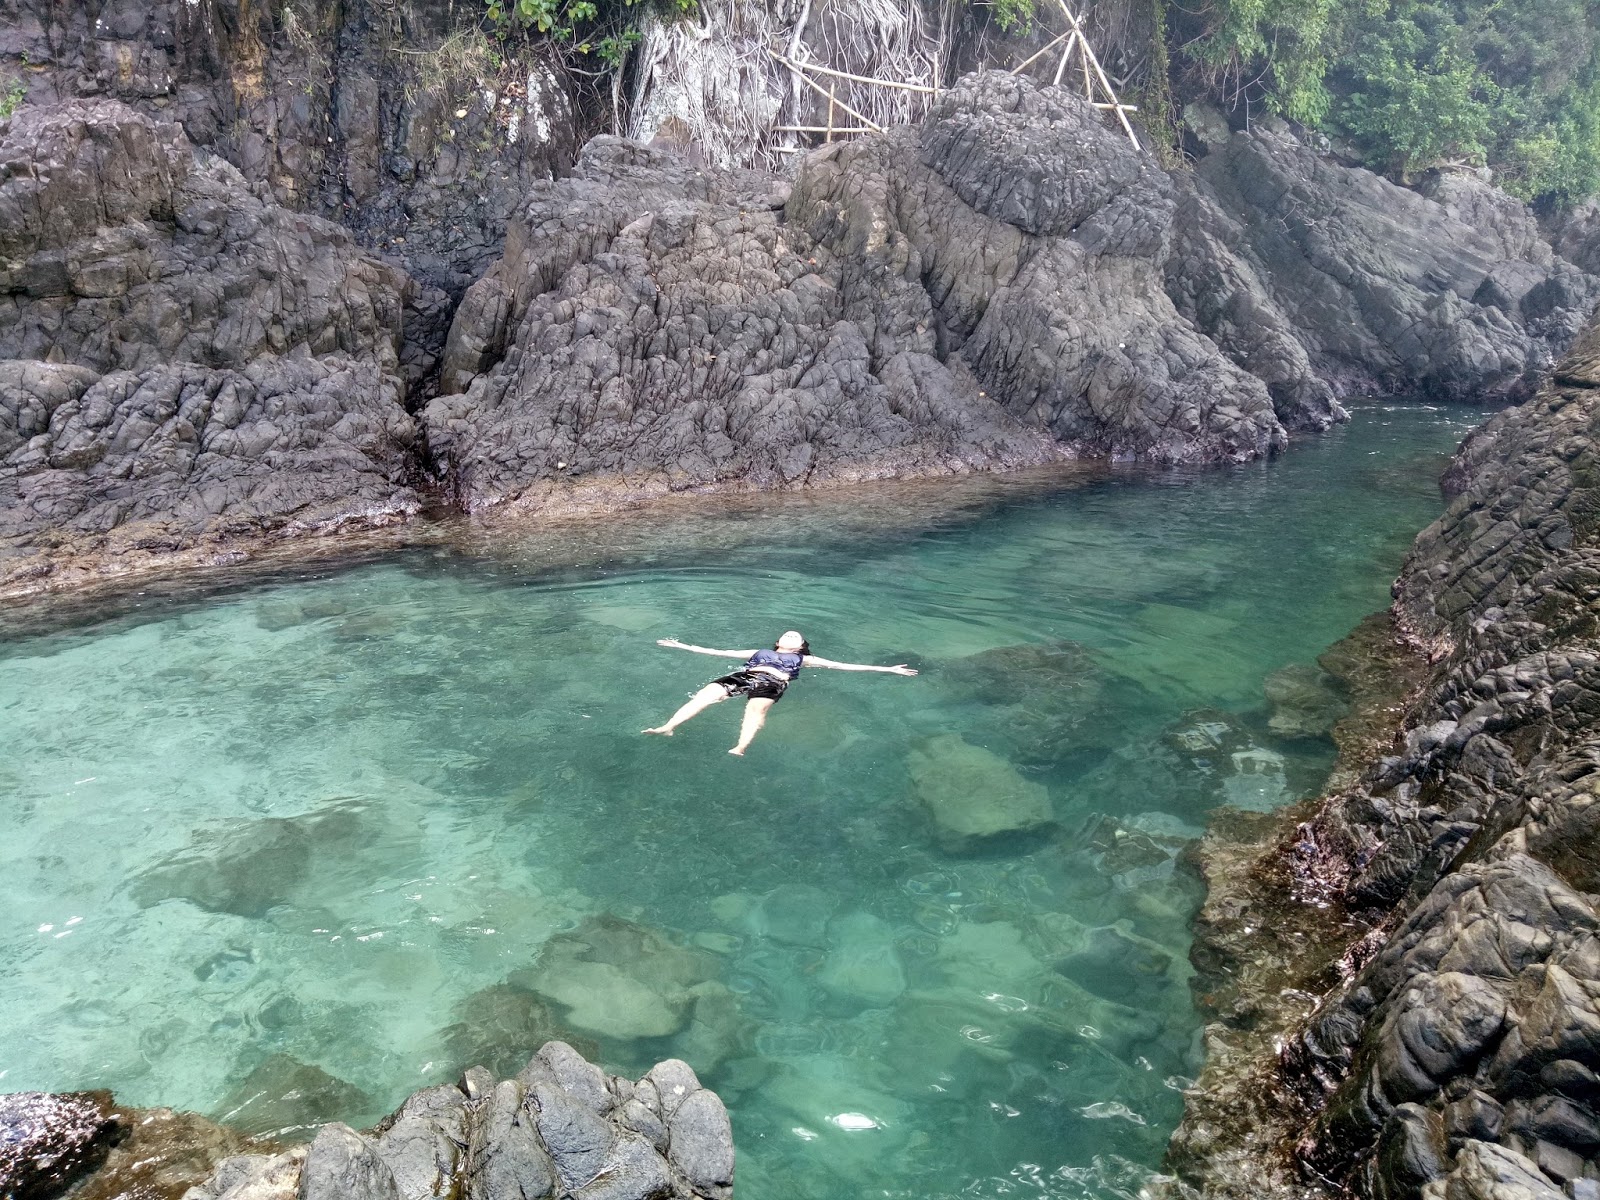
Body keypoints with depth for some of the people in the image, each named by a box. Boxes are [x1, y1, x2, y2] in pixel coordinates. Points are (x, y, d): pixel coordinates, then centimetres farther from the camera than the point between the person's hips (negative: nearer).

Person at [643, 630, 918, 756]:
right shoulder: (758, 652, 39)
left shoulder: (803, 659, 32)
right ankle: (668, 727, -46)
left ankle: (740, 749, -64)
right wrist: (685, 646, 35)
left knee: (757, 707, -39)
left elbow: (842, 665, 26)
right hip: (745, 675, 3)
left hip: (772, 683, -3)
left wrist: (886, 669, 20)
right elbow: (720, 652, 37)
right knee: (706, 694, -27)